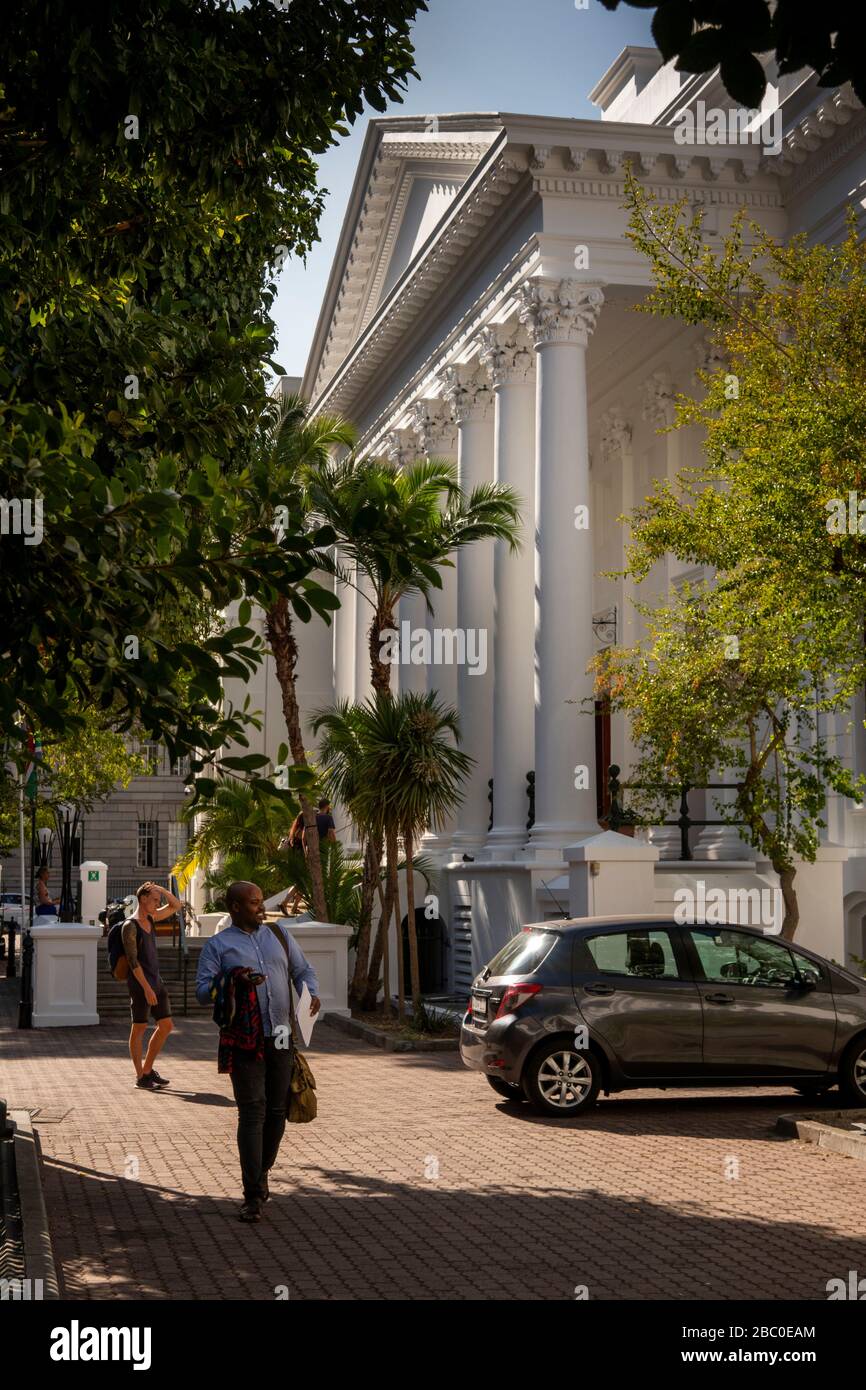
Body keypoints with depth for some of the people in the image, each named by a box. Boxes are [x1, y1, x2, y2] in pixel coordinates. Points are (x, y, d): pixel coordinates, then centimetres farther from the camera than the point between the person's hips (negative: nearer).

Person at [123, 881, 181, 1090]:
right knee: (139, 1028, -1)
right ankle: (140, 1077, 5)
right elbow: (133, 960, -17)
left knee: (166, 1025, 8)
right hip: (139, 983, -8)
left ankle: (148, 1070, 19)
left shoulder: (151, 918, 11)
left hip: (156, 980, 8)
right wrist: (146, 988, -21)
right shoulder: (130, 926, -12)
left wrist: (162, 890, 3)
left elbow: (176, 905, 21)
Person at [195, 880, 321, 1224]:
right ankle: (253, 1196, -8)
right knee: (252, 1113, -10)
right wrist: (233, 982, -21)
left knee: (276, 1111, 7)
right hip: (244, 1041, -4)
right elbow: (202, 992, -3)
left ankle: (261, 1174, 28)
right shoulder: (217, 946, 3)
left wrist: (311, 995, -2)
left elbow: (303, 970, 19)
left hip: (280, 1038, 4)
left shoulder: (278, 935, 15)